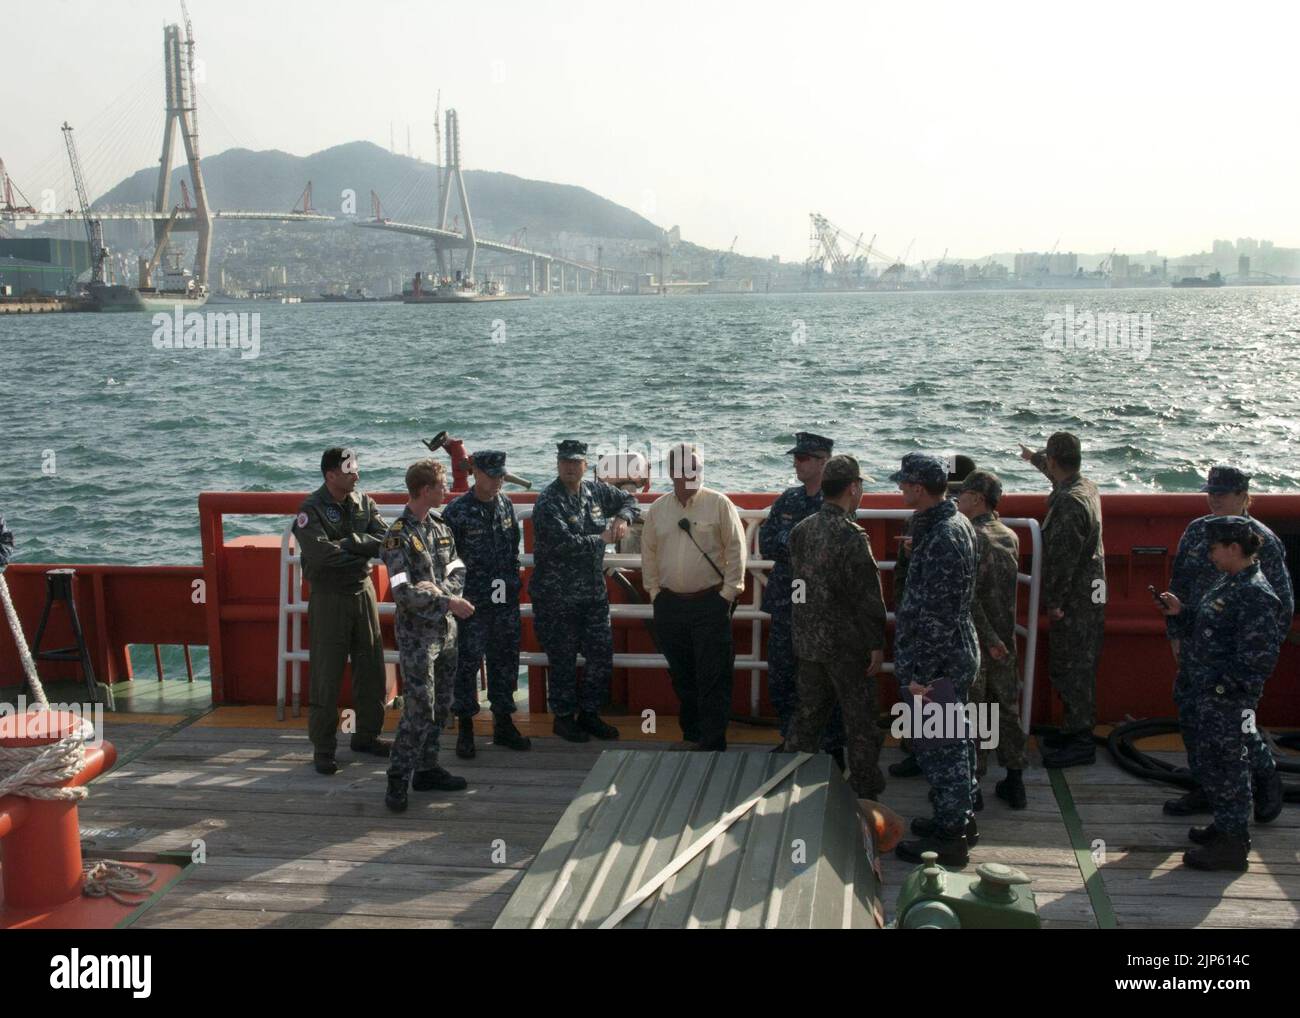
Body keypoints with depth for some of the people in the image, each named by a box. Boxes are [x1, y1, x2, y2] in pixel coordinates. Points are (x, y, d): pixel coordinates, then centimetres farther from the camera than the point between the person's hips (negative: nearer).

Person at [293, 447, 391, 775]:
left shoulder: (364, 502, 5)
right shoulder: (311, 509, -12)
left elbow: (385, 539, -7)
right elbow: (321, 554, -26)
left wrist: (349, 542, -19)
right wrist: (362, 547, -14)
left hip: (363, 591, 6)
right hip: (328, 598, -5)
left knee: (371, 668, 11)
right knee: (326, 675, -1)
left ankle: (367, 736, 26)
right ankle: (323, 748, 9)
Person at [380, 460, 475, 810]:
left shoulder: (441, 527, 9)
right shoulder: (399, 535, -14)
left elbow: (458, 572, 5)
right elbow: (403, 592, -20)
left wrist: (438, 589, -16)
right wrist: (448, 602, -19)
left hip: (445, 628, 7)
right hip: (417, 632, -7)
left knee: (440, 706, 12)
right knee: (419, 708, -9)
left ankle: (426, 769, 24)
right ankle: (397, 780, 1)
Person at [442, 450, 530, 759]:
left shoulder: (506, 505, 7)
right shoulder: (457, 511, -10)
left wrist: (513, 580, 13)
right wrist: (458, 591, -9)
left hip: (506, 600, 5)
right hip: (474, 602, -5)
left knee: (505, 660, 11)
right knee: (468, 661, 0)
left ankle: (503, 724, 23)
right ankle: (465, 729, 10)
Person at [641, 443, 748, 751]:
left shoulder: (718, 504, -4)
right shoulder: (658, 509, 8)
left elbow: (736, 548, -3)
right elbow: (648, 552, 15)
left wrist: (728, 591, -6)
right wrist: (654, 591, 10)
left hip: (710, 602, -4)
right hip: (670, 605, 4)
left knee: (713, 678, -5)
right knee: (682, 676, 13)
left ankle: (713, 743, 0)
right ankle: (691, 735, 26)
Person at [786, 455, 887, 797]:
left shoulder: (801, 530, 2)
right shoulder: (851, 536, -20)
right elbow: (867, 598, -18)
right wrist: (876, 645, -11)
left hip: (807, 640, 7)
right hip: (846, 644, -7)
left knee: (809, 713, 18)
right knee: (860, 721, 5)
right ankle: (864, 792, 12)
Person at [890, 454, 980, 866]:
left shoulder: (941, 539, -24)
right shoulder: (956, 523, 8)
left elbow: (935, 615, -25)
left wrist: (917, 674, -22)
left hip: (939, 662, -10)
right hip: (959, 654, 10)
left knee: (937, 746, 0)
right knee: (953, 740, 20)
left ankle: (949, 836, 10)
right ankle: (960, 818, 34)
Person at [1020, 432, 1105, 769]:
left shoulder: (1069, 503, -23)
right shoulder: (1086, 487, 8)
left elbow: (1063, 558, -24)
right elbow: (1060, 475, 33)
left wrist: (1053, 602, -17)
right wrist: (1033, 457, 50)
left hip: (1074, 601, -10)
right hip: (1089, 596, 10)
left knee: (1071, 669, -3)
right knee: (1077, 667, 17)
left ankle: (1080, 743, 4)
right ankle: (1076, 729, 27)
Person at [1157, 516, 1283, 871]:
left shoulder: (1255, 593, -20)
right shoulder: (1229, 581, 11)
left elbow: (1260, 654, -23)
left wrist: (1228, 686, -22)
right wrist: (1182, 612, 11)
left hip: (1228, 699, -10)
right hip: (1207, 694, 10)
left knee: (1225, 765, 0)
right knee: (1207, 762, 20)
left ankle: (1233, 844, 11)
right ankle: (1226, 826, 35)